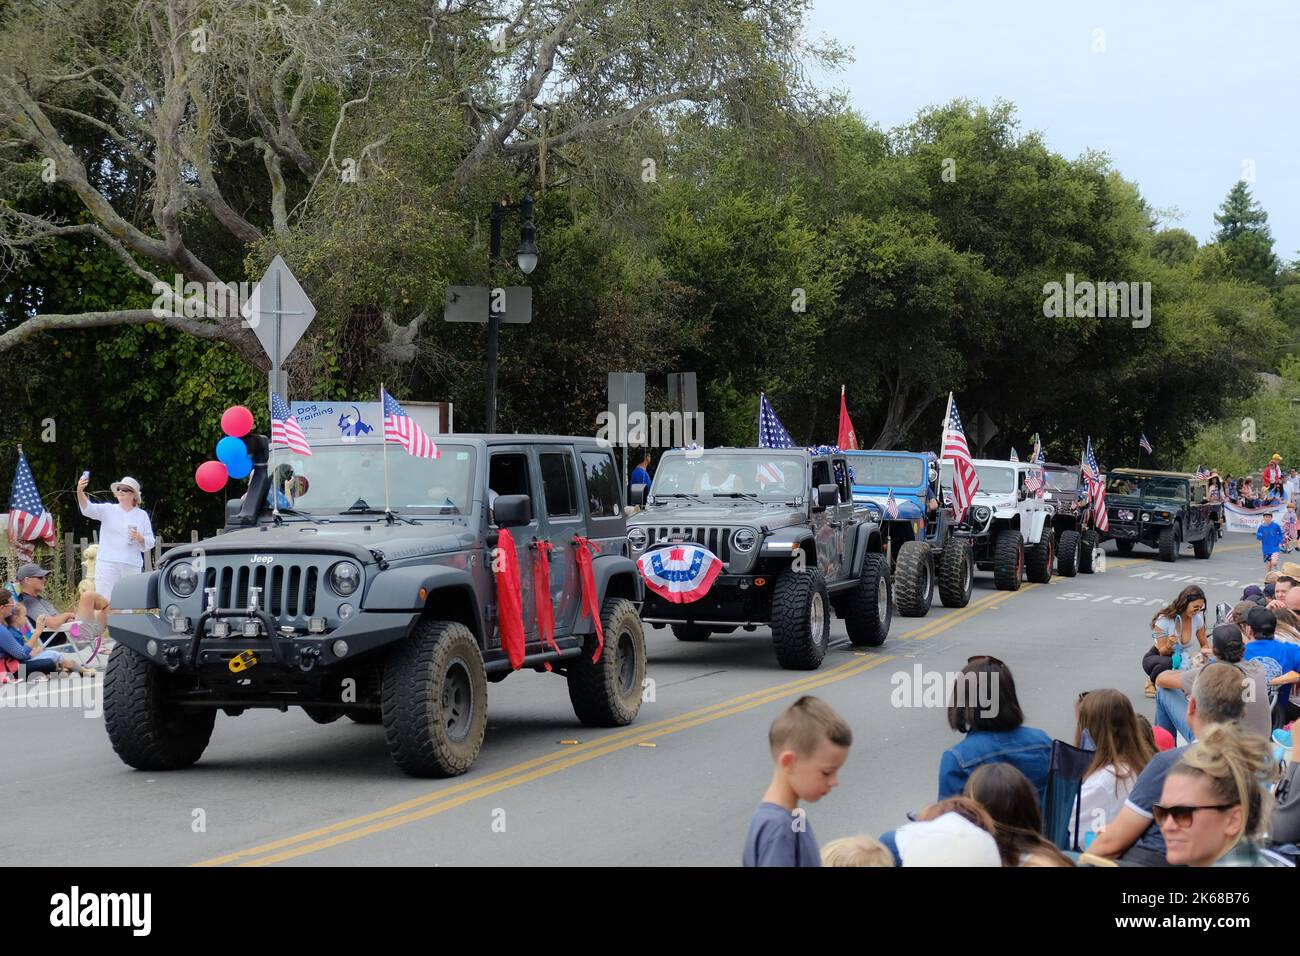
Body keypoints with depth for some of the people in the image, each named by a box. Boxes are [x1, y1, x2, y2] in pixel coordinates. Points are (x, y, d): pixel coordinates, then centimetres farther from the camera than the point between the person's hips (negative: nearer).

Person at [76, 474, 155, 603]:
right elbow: (88, 508, -10)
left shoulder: (142, 515, 13)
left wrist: (140, 539, -11)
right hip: (108, 563, -2)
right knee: (104, 602, -9)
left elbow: (150, 542, 11)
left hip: (133, 566, 2)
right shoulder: (108, 510, 8)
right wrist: (80, 491, -27)